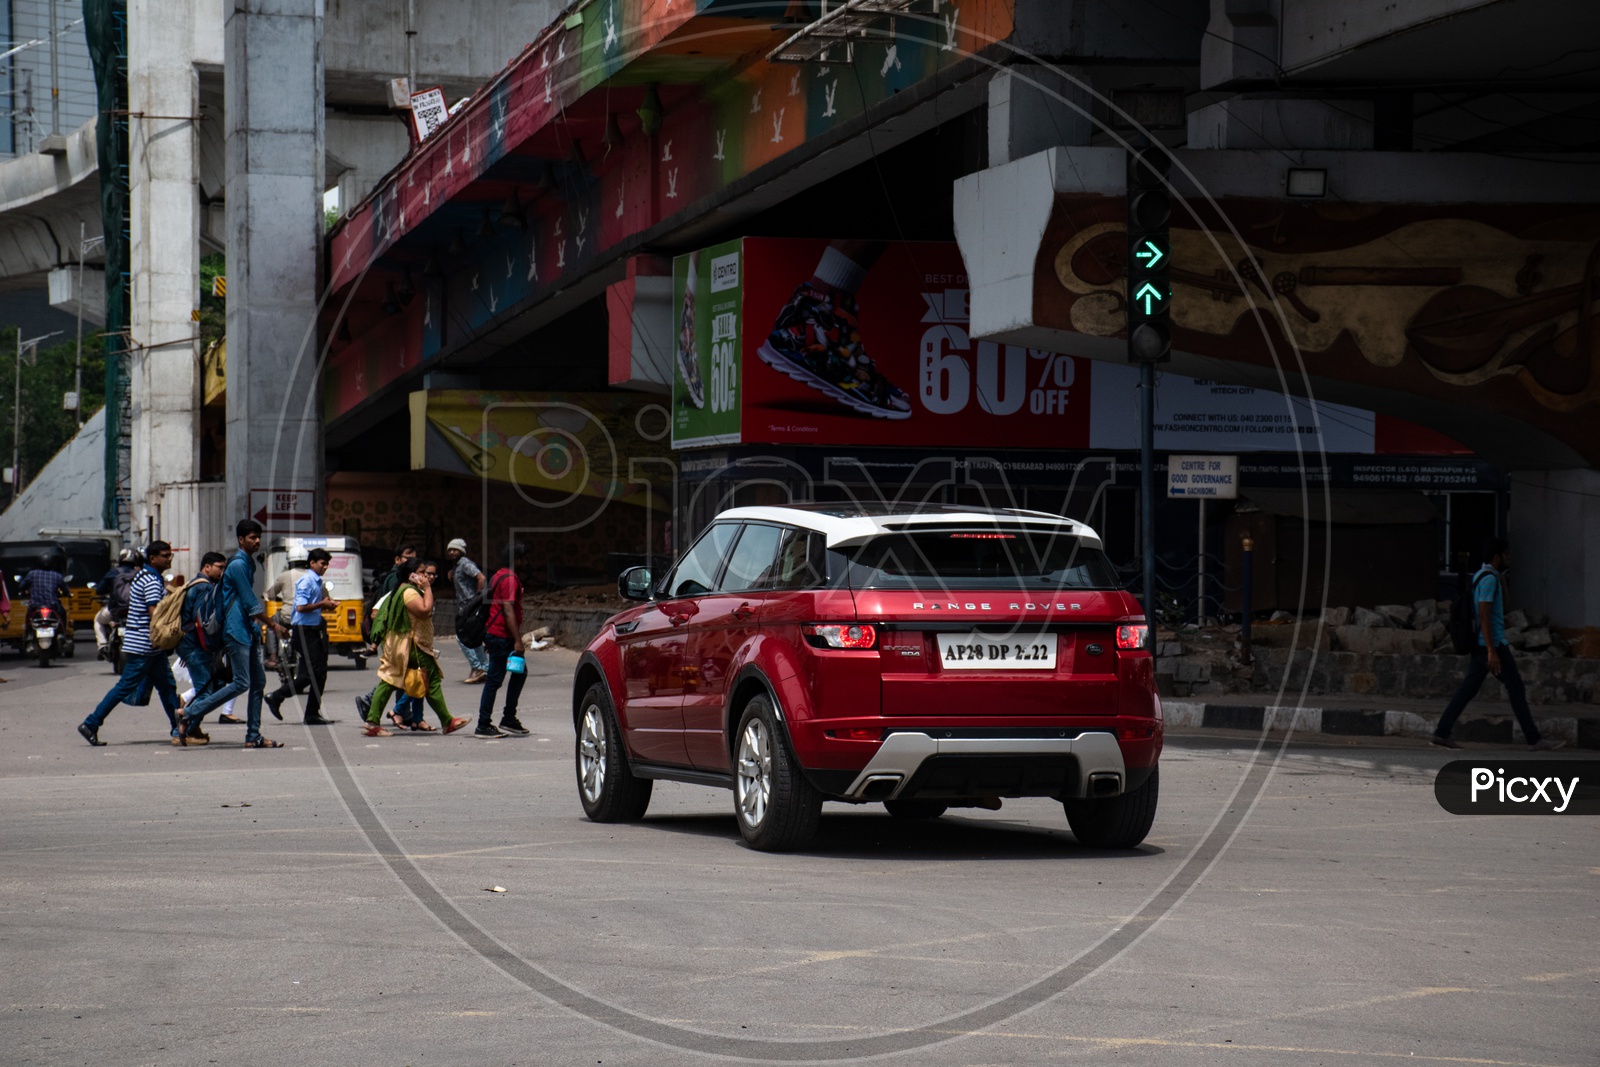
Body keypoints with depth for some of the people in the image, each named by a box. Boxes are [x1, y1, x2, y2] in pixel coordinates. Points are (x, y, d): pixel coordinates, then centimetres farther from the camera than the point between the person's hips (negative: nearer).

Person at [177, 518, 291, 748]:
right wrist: (274, 625, -9)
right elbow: (251, 604, -15)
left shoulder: (248, 564, 17)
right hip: (236, 632, -10)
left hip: (248, 632, 10)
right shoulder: (237, 565, -13)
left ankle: (253, 736, 9)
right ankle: (191, 716, -8)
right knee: (242, 683, -12)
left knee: (259, 682, 7)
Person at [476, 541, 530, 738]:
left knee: (519, 674, 16)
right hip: (501, 637, -11)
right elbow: (508, 611, -22)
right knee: (494, 680, -5)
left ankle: (509, 719, 19)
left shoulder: (499, 575, 16)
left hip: (493, 634, 11)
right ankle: (483, 726, -1)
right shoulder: (510, 579, -16)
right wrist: (518, 641, -21)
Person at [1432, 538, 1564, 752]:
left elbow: (1502, 606, 28)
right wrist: (1492, 651, -25)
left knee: (1468, 689, 7)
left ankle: (1441, 733, 3)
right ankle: (1534, 739, -4)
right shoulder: (1488, 579, -14)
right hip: (1492, 643, -10)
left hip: (1481, 645, 10)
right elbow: (1484, 616, -21)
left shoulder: (1481, 576, 17)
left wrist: (1502, 576, 19)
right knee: (1516, 688, -5)